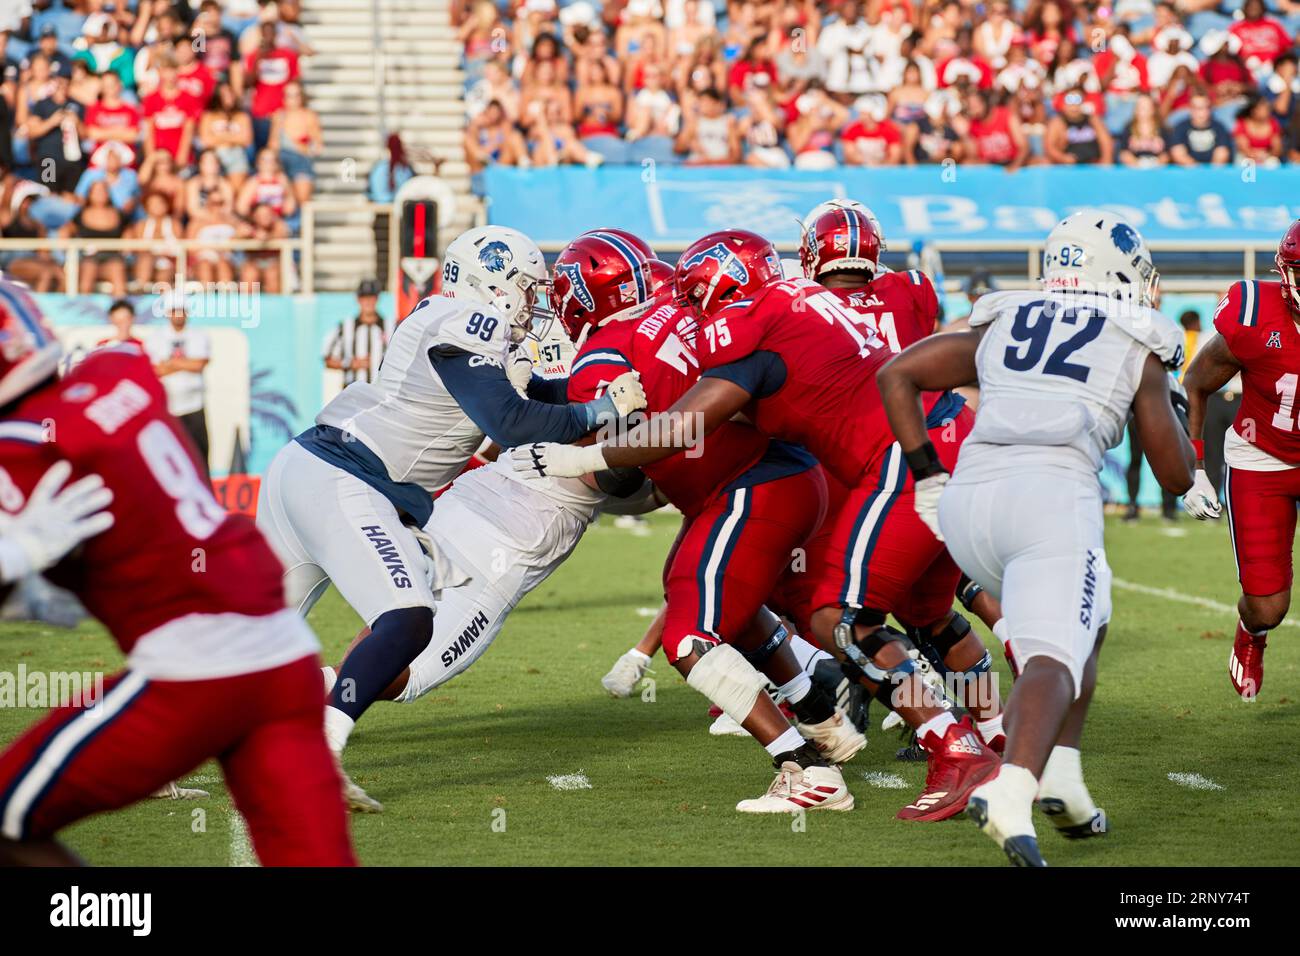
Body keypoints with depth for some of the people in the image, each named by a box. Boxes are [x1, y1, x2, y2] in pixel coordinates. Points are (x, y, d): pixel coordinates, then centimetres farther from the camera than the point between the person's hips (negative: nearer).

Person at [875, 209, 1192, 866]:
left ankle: (1059, 774, 12)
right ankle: (1009, 791, -45)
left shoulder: (1000, 327, 24)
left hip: (967, 500, 5)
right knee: (1053, 658, -17)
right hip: (1053, 498, -5)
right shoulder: (1137, 350, 14)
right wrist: (1170, 407, 37)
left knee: (1081, 626, 27)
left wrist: (927, 477, 20)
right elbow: (1176, 475, 19)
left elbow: (896, 374, 19)